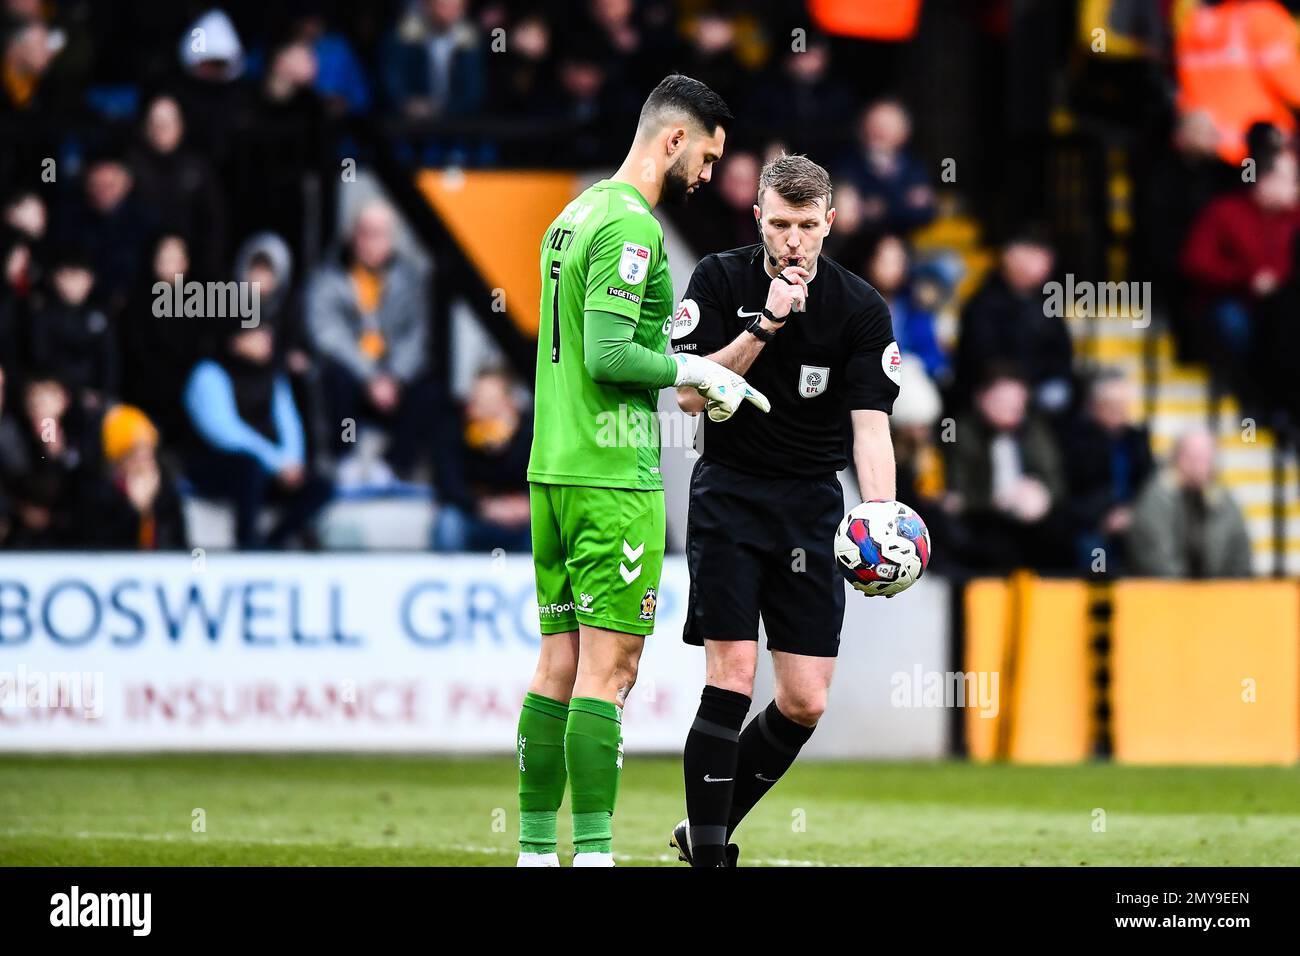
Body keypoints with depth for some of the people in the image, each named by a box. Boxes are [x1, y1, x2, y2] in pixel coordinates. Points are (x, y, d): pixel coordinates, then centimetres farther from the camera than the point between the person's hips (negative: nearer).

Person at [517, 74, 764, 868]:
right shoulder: (630, 227, -13)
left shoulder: (574, 215, 16)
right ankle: (592, 853, -9)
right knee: (608, 665, -8)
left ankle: (536, 849, 11)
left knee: (559, 663, 10)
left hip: (554, 470, 9)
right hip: (614, 478, -9)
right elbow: (608, 356, -21)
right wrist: (695, 371, -8)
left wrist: (679, 372, 18)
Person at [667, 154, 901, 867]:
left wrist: (881, 517, -24)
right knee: (731, 679, -14)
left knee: (806, 703, -1)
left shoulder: (861, 310, -4)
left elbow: (870, 426, -8)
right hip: (728, 492, -2)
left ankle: (708, 827, 18)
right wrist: (765, 324, -20)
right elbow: (692, 393, -9)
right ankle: (706, 850, -9)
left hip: (811, 505, 2)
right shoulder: (720, 280, -4)